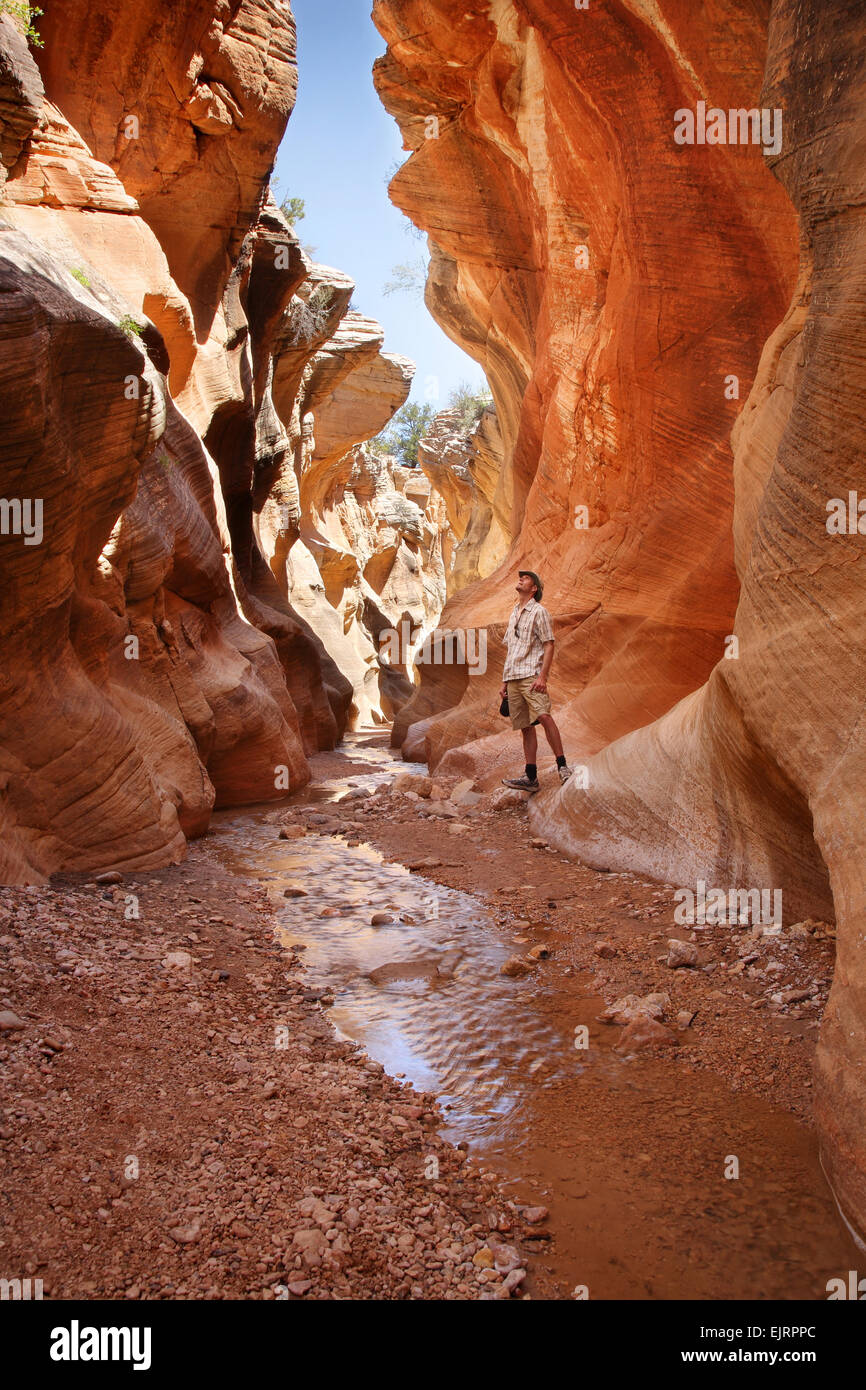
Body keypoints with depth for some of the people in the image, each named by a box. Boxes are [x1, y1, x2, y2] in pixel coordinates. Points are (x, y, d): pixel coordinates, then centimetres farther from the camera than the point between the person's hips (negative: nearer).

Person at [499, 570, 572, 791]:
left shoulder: (538, 612, 1)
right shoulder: (514, 615, 24)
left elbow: (548, 646, -7)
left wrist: (542, 676, -19)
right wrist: (504, 682, 20)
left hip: (531, 673, -7)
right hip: (513, 677, 7)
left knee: (543, 716, -23)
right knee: (525, 726, 4)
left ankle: (562, 765, -20)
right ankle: (531, 778, 4)